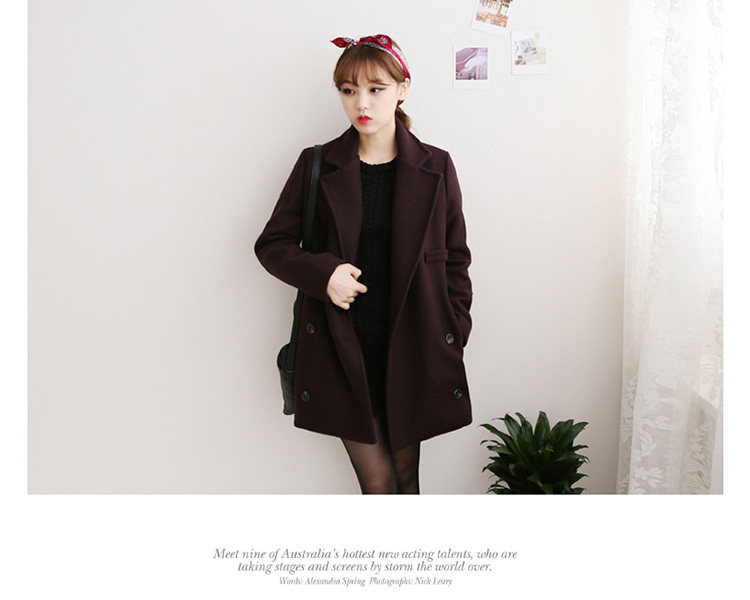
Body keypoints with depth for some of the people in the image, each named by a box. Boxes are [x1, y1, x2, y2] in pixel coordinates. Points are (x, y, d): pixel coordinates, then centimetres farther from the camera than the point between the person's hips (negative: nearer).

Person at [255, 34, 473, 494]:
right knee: (377, 482, 3)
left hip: (413, 351, 1)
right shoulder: (316, 166, 1)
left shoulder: (435, 167, 2)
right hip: (342, 351, 0)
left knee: (406, 474, 14)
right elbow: (272, 244, 6)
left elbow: (456, 259, 7)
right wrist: (322, 272, -13)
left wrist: (452, 337, 0)